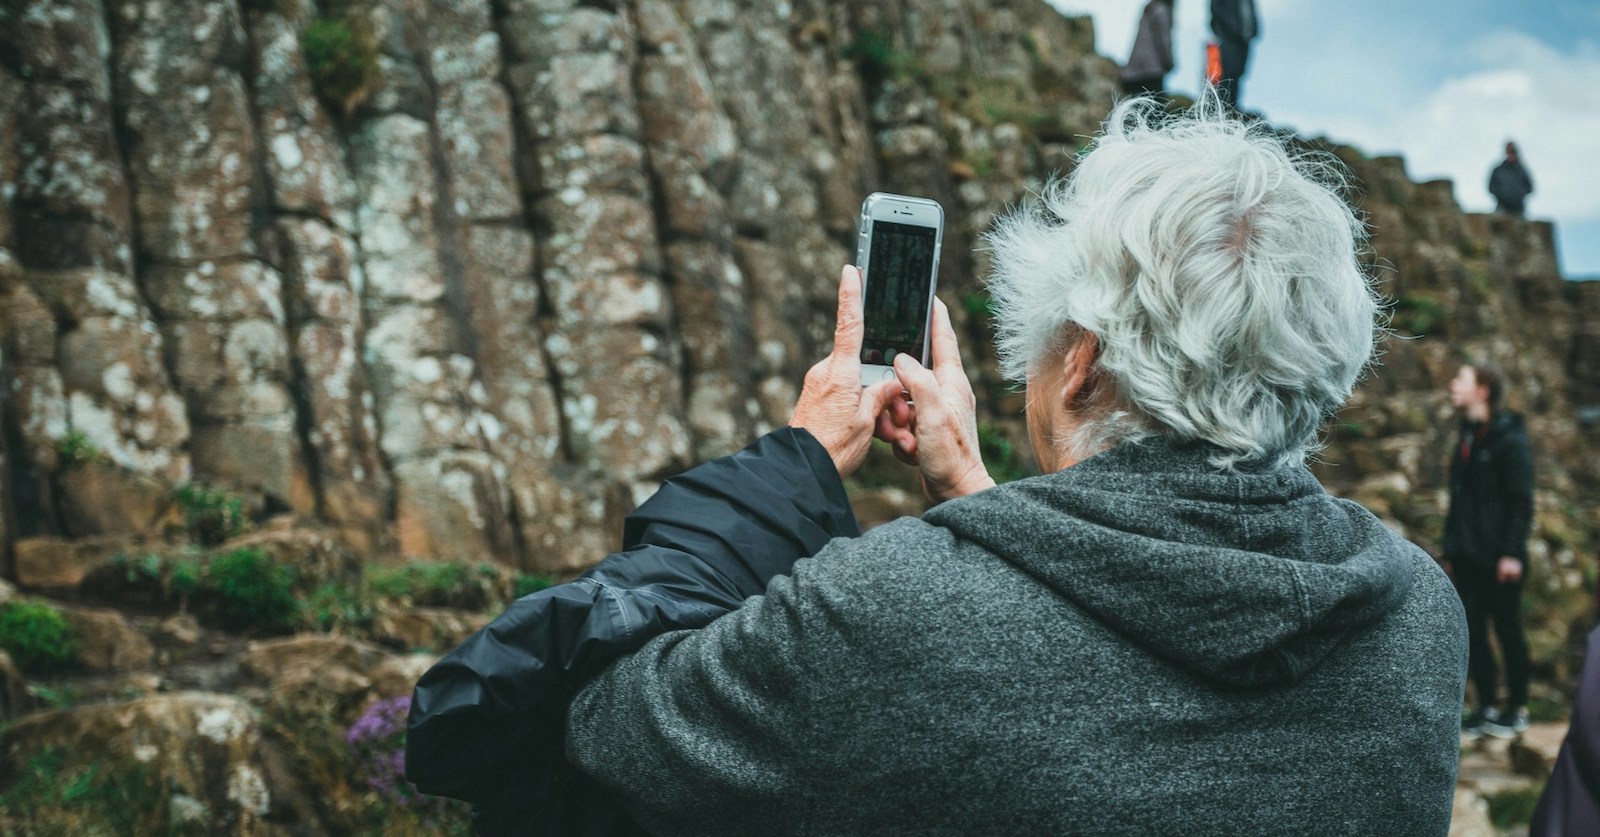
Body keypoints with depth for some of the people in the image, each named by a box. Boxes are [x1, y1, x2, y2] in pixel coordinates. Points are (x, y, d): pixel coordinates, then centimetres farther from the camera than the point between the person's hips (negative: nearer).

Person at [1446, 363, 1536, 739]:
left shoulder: (1510, 439, -10)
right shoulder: (1465, 436, 13)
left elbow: (1521, 501, -13)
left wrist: (1512, 552, -19)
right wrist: (1451, 548, 14)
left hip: (1499, 559, -7)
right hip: (1467, 559, 7)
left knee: (1507, 630, 3)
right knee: (1473, 631, 7)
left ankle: (1518, 708, 13)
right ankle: (1486, 706, 16)